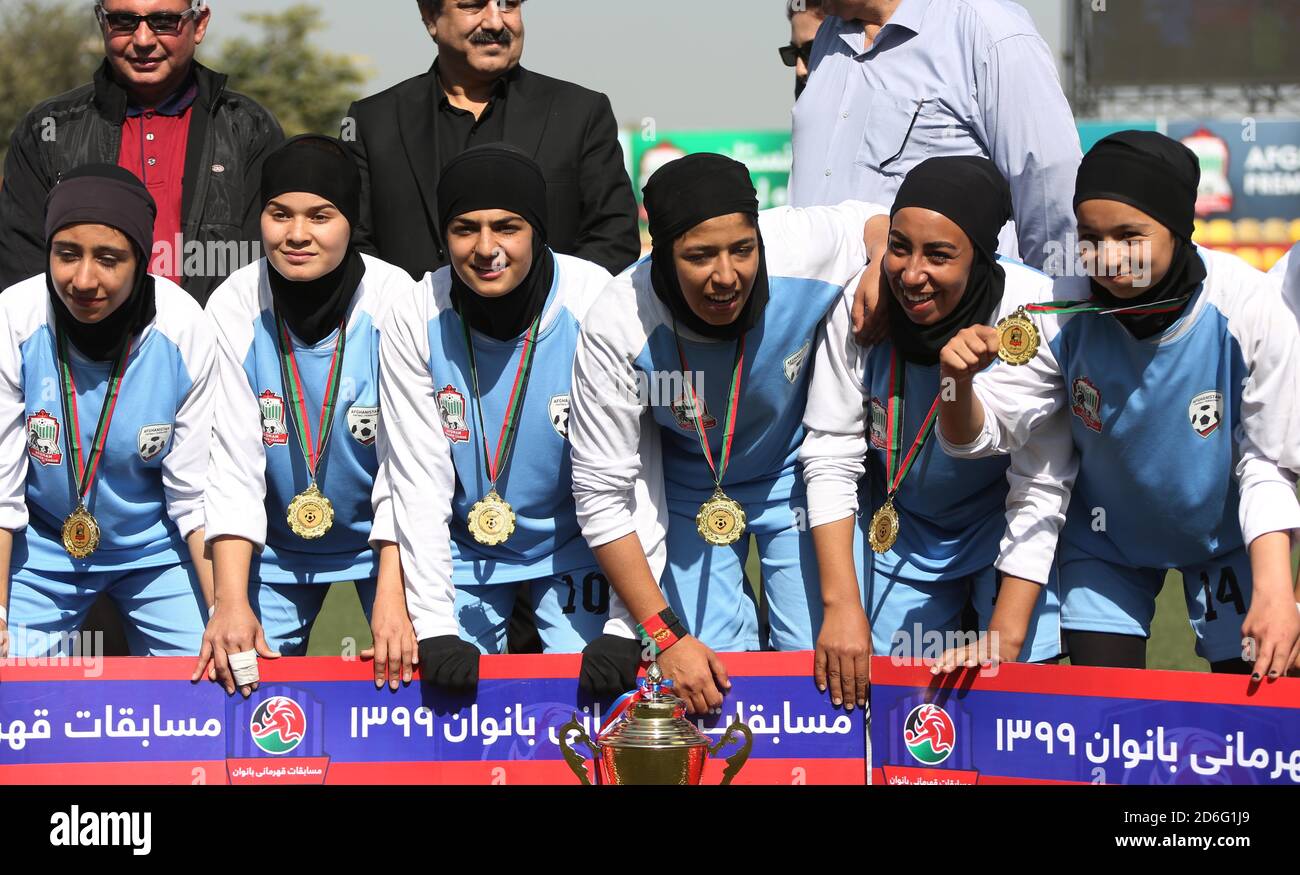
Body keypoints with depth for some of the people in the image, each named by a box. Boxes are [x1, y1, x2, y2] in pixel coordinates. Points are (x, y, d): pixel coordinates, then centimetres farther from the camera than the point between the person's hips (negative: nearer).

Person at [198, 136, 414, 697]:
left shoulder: (394, 301, -18)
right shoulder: (234, 307, -14)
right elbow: (231, 460, -16)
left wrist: (393, 596, -28)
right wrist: (230, 602, -25)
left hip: (383, 537, -1)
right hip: (274, 545, 1)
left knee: (416, 668, -13)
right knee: (241, 674, -6)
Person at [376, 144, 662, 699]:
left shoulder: (594, 305, -21)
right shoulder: (416, 319, -15)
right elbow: (417, 484, -11)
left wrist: (625, 628, -25)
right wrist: (434, 627, -19)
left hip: (573, 544, -1)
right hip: (463, 553, 1)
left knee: (590, 694, -14)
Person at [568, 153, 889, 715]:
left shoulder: (801, 250, -30)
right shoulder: (617, 331, -33)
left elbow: (876, 219, -3)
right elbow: (600, 496, -23)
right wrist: (664, 635, -26)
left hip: (794, 474, 1)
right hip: (690, 494, -1)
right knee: (712, 680, -10)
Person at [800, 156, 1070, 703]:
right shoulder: (857, 309, -22)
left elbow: (1040, 491, -26)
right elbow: (830, 456, -14)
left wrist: (1004, 638, -31)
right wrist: (841, 606, -22)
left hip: (1007, 529, -2)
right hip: (903, 527, 2)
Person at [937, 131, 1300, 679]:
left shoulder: (1246, 306, -30)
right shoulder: (1065, 313, -26)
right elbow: (982, 434, -21)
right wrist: (959, 386, -43)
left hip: (1226, 535, 0)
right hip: (1106, 539, 1)